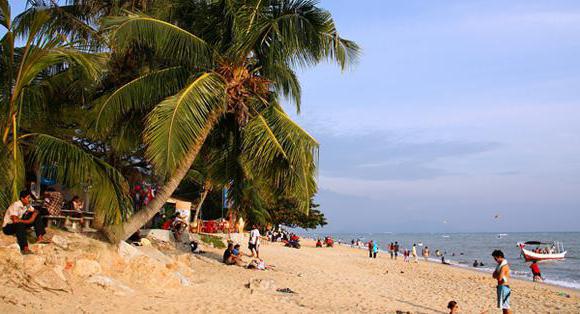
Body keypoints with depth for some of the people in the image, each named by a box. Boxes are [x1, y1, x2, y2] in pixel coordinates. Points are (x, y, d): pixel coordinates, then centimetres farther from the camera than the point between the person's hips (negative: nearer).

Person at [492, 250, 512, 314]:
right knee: (503, 305, 14)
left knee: (506, 306, -6)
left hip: (503, 287, -10)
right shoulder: (500, 264, 12)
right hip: (501, 286, 10)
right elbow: (494, 275, 13)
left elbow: (499, 278, -25)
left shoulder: (504, 266, -19)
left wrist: (495, 275, -7)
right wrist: (496, 275, -7)